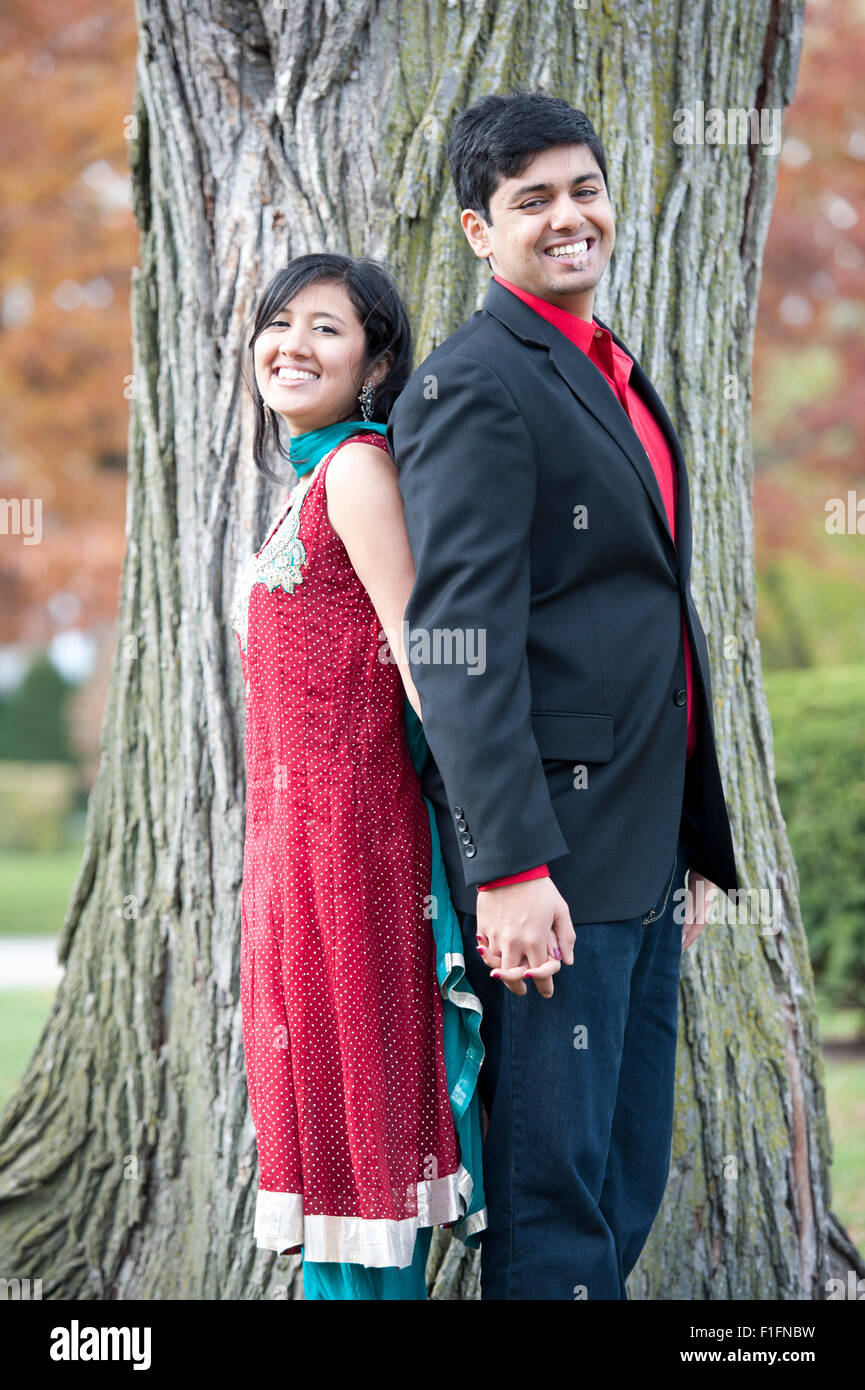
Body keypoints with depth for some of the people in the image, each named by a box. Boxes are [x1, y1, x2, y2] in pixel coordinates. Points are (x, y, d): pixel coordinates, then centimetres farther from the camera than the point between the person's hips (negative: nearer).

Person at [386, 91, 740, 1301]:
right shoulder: (474, 388, -10)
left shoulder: (616, 381, 19)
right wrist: (510, 866, -25)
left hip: (643, 854, 9)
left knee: (627, 1192, 13)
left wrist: (696, 842, 20)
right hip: (550, 857, -9)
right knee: (554, 1204, -5)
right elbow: (458, 643, -18)